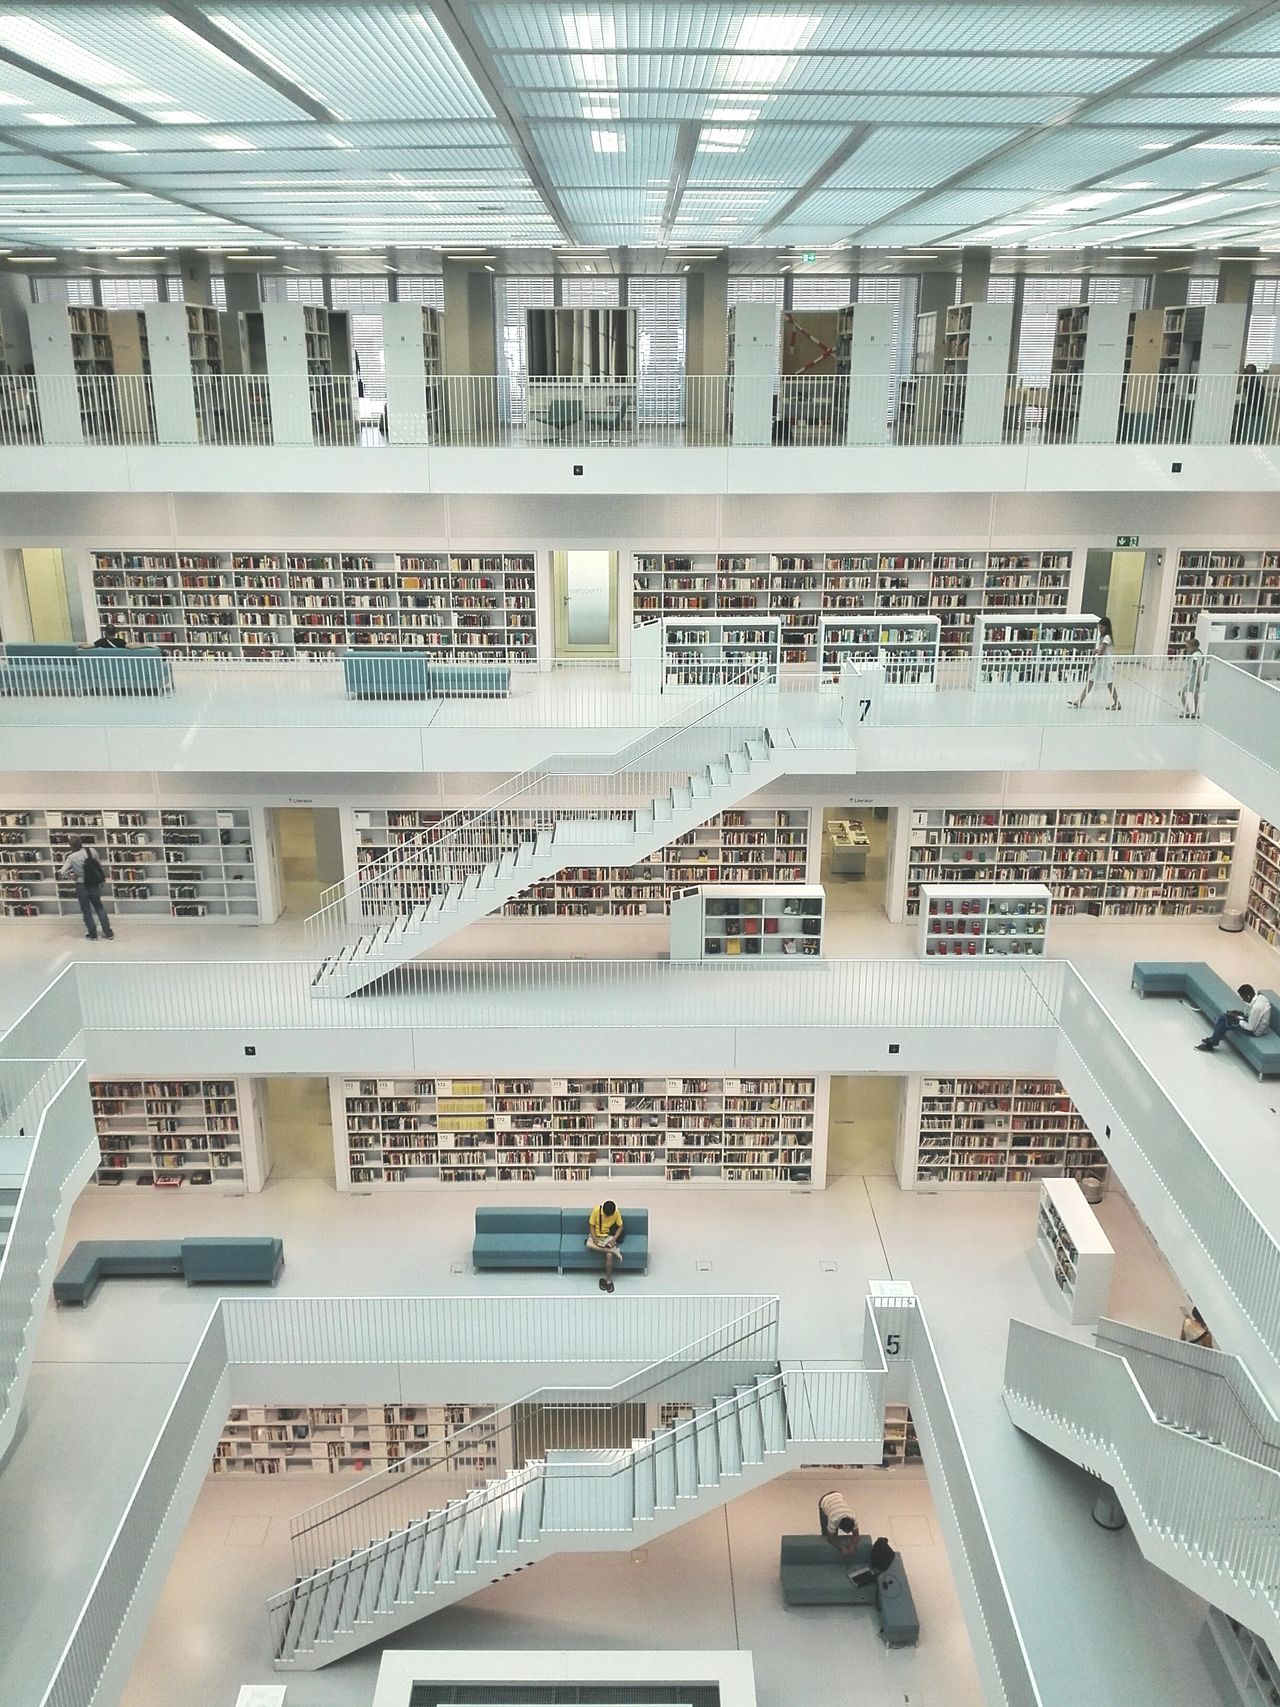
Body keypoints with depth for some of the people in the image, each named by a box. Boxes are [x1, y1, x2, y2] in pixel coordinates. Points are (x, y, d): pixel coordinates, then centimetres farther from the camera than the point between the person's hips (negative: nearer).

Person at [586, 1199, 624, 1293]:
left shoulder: (616, 1213, -14)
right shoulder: (596, 1210, -18)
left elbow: (620, 1226, -2)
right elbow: (591, 1226, -9)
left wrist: (614, 1239, -16)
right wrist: (594, 1238, -23)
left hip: (609, 1236, 0)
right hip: (596, 1235, 0)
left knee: (609, 1255, -28)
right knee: (589, 1244, -35)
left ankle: (608, 1279, -10)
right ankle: (613, 1250, -29)